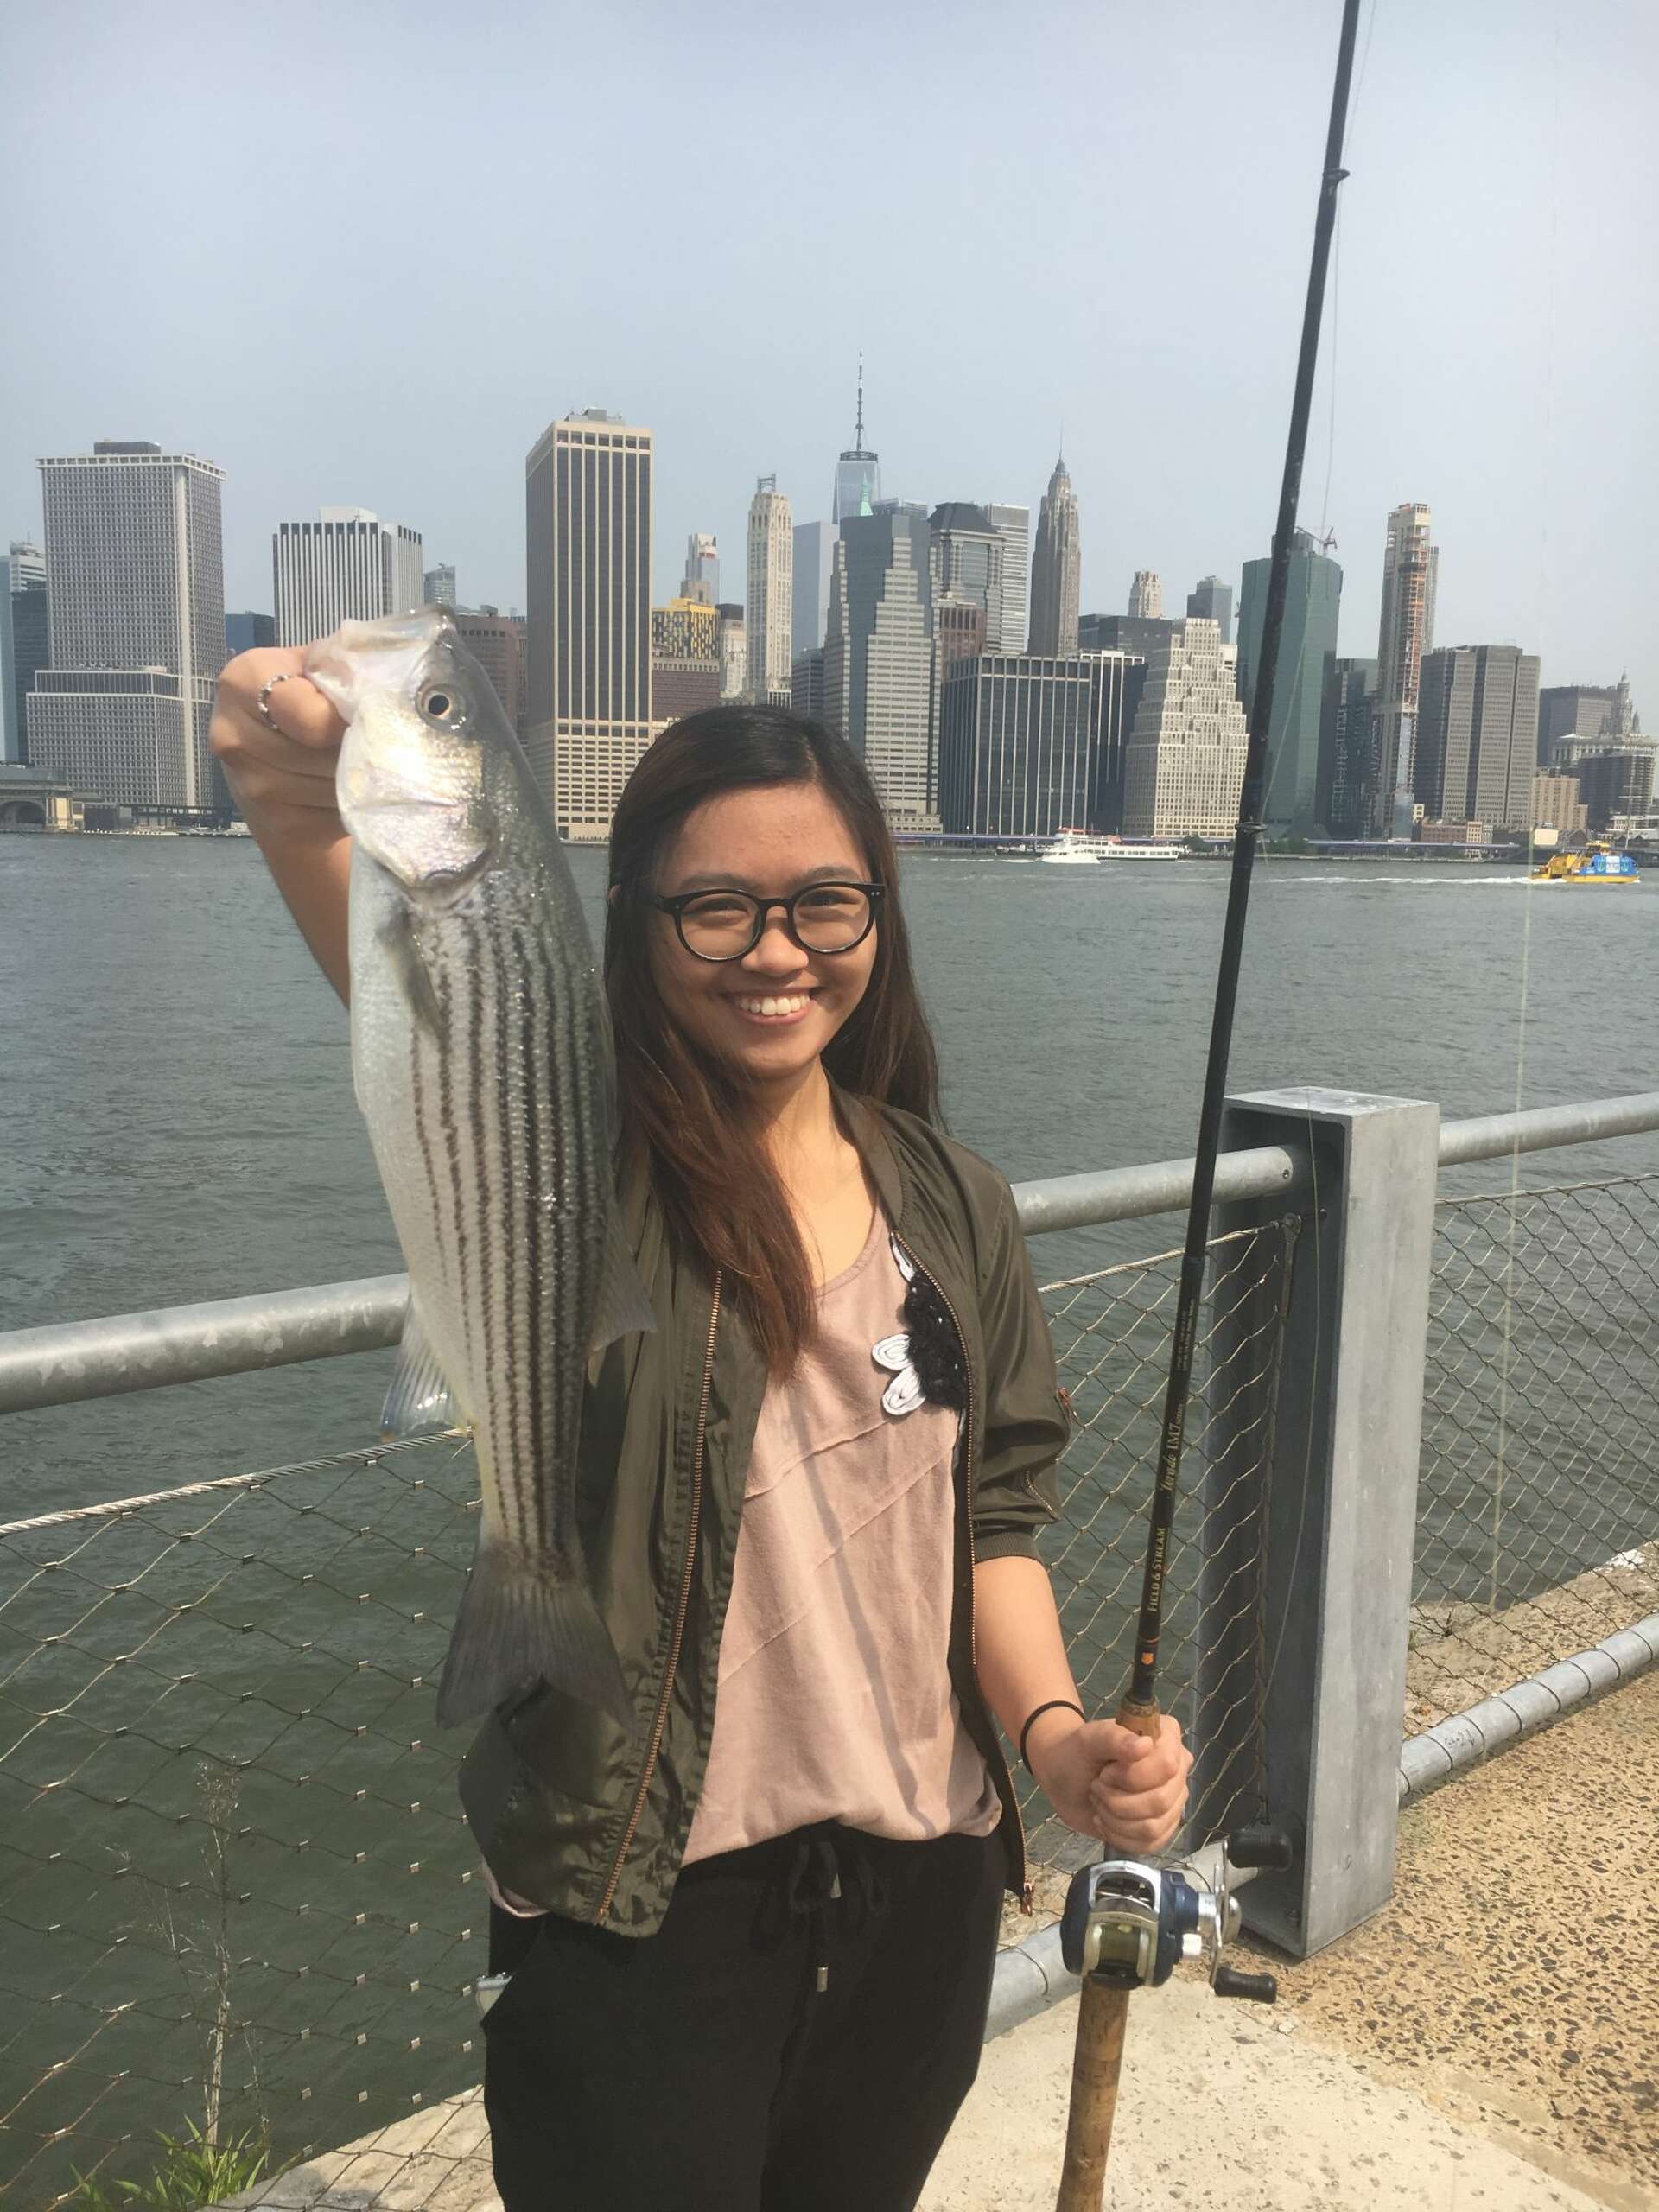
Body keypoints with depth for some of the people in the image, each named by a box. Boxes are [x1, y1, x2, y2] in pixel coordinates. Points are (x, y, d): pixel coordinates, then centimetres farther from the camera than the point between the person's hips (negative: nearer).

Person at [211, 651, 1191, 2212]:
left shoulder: (955, 1210, 1)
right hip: (645, 1904, -4)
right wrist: (305, 814, -55)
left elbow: (993, 1515, 6)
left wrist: (1050, 1729, -10)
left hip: (925, 1878, 5)